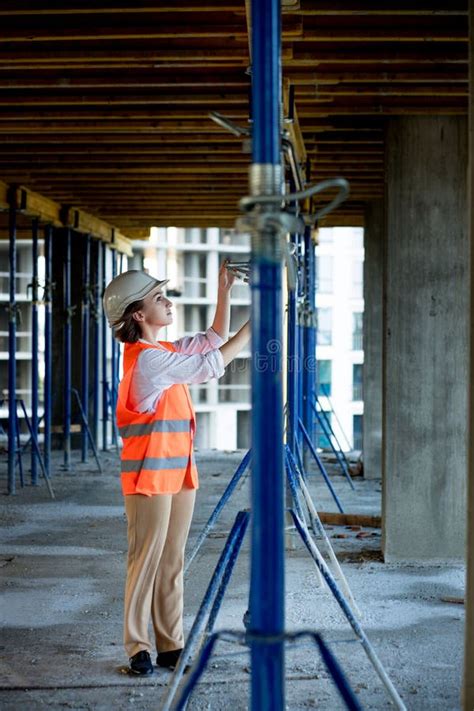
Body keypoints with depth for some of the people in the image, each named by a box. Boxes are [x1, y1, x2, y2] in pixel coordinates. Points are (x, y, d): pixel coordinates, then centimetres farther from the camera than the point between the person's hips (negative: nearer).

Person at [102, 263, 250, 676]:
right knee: (146, 561, -2)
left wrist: (225, 290, 13)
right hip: (150, 476, -9)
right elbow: (212, 364, -17)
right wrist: (256, 324, -12)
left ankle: (172, 646, 15)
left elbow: (213, 340, 22)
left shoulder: (164, 351, 14)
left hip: (180, 472, 9)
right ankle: (139, 650, 5)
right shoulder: (147, 358, -16)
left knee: (172, 563, 10)